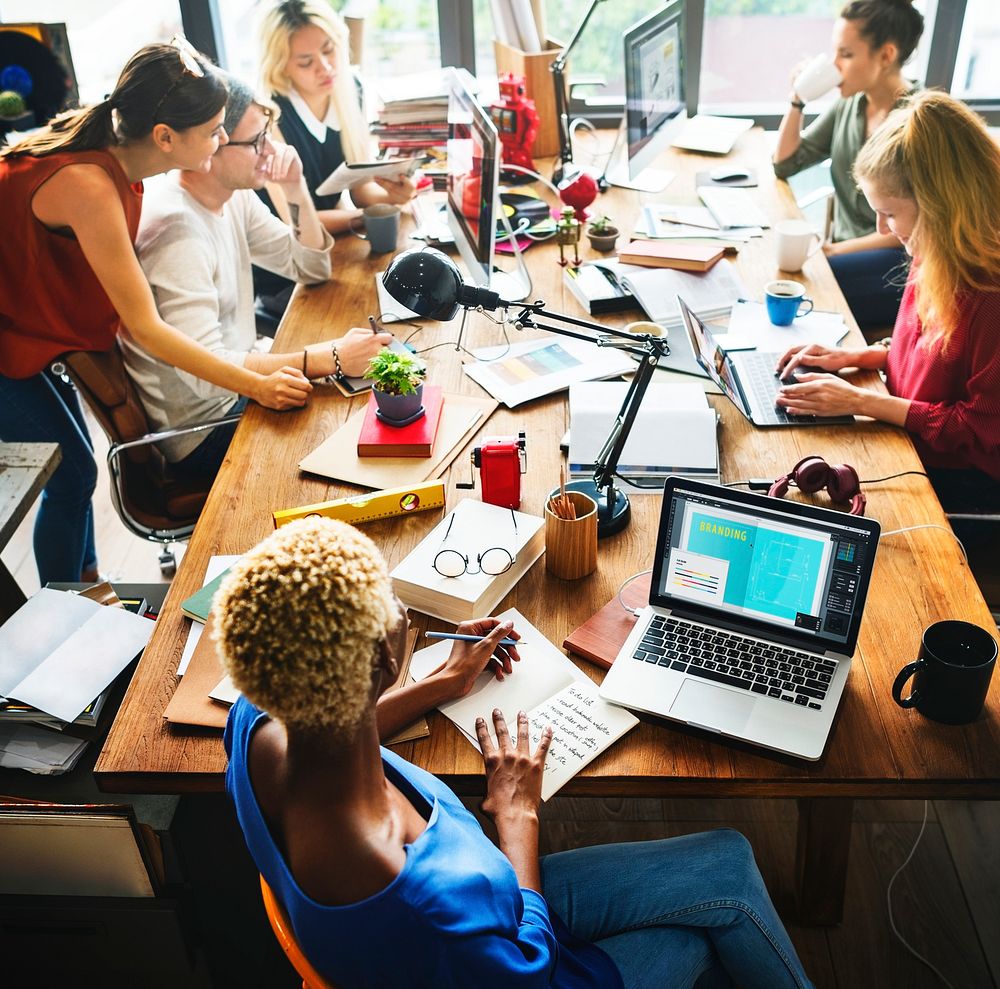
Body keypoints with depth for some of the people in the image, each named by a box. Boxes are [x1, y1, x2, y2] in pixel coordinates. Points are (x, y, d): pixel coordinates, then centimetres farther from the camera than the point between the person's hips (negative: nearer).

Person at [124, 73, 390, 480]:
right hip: (204, 431, -9)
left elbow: (311, 267, 10)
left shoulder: (233, 196, 1)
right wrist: (331, 358, -38)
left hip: (235, 391, 9)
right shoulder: (176, 228, -27)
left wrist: (297, 192, -8)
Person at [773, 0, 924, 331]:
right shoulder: (849, 105, 7)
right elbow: (785, 164, 12)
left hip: (895, 261, -7)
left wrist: (835, 250, -16)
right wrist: (797, 101, -1)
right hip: (844, 251, 7)